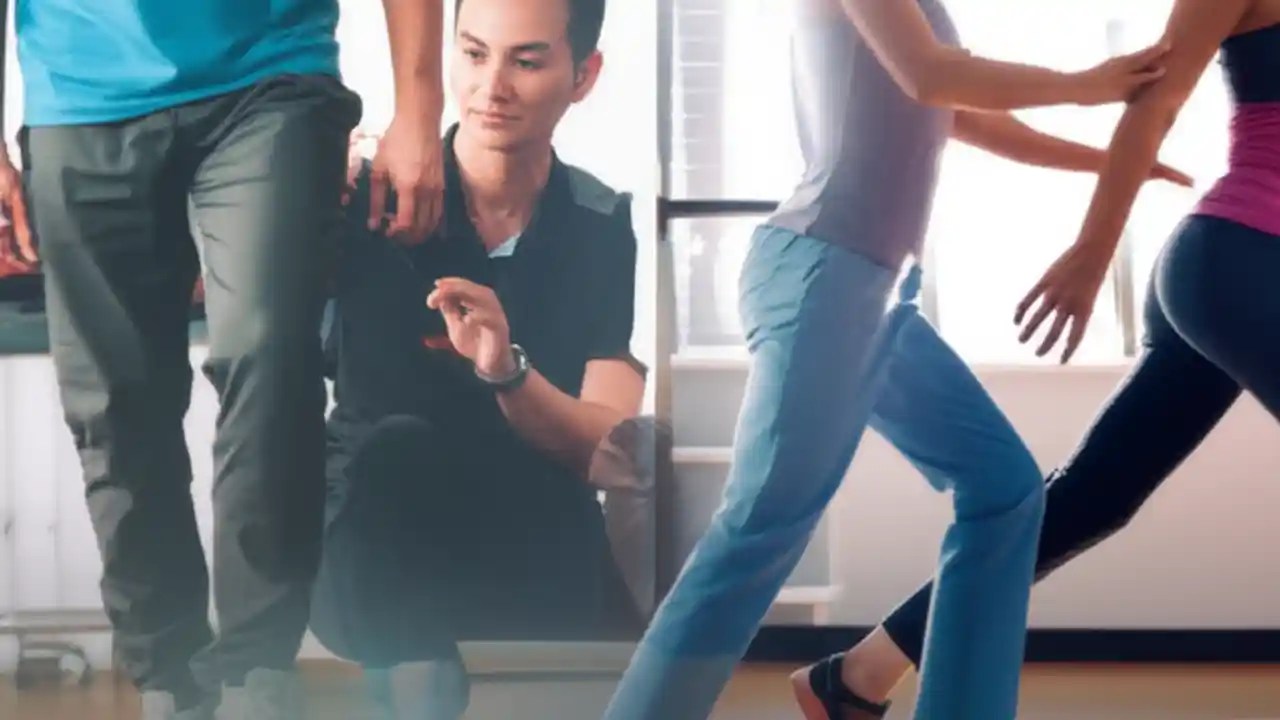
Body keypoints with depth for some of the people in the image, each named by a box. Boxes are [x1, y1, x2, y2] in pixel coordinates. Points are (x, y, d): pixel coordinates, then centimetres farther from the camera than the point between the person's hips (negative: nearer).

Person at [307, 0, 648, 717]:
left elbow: (606, 450, -11)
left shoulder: (607, 229, -4)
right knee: (398, 452, -34)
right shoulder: (366, 197, -7)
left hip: (532, 555, 2)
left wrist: (506, 372, -31)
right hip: (377, 551, -2)